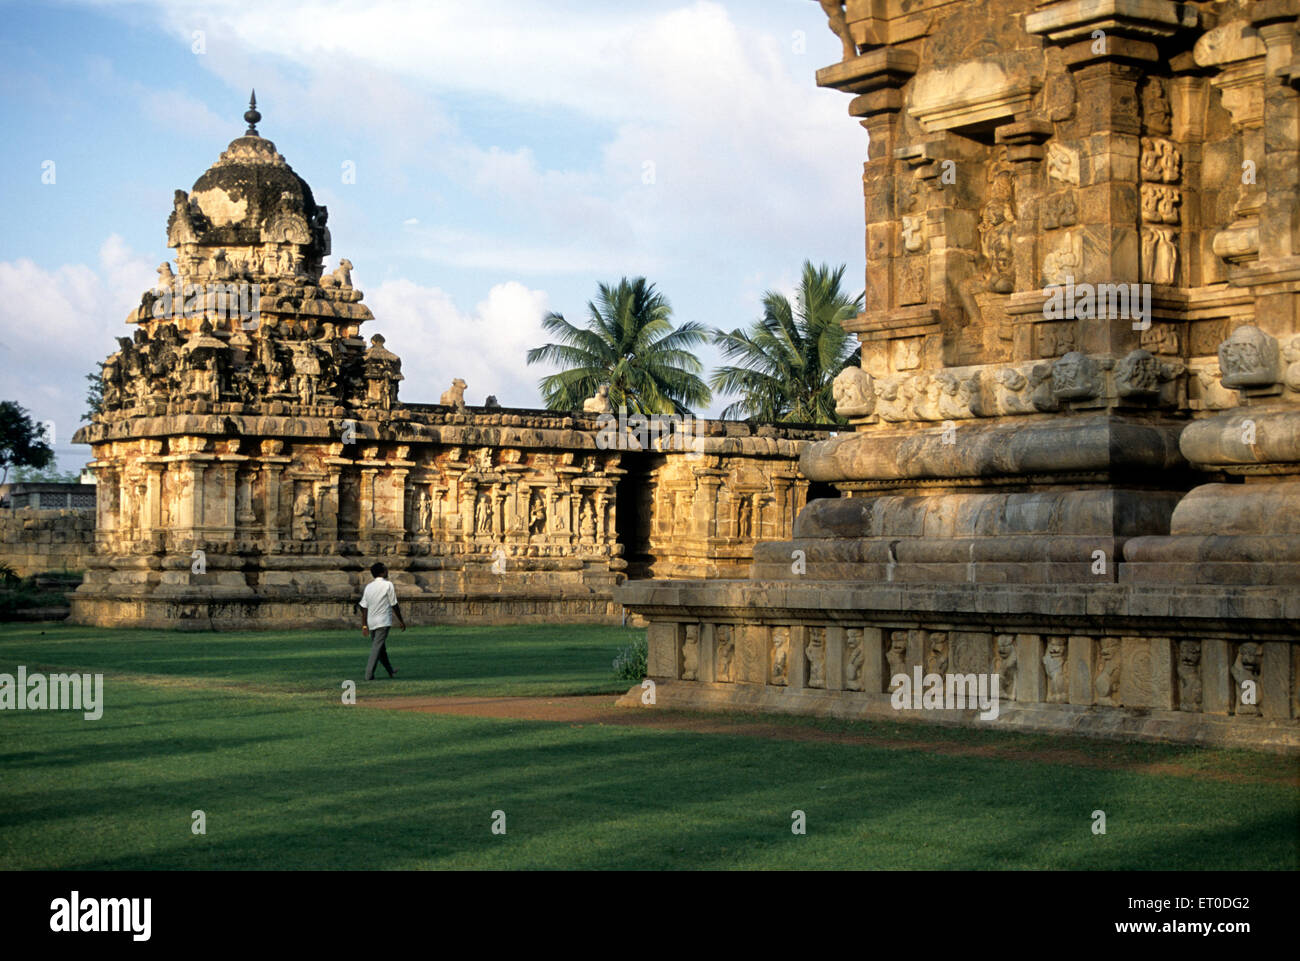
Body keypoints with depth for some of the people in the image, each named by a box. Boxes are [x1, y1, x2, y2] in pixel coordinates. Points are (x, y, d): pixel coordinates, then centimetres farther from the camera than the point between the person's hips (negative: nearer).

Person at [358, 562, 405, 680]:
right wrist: (401, 621, 4)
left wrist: (364, 625, 10)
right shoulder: (388, 585, -8)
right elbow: (394, 605, -6)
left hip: (371, 622, 6)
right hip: (383, 621, -6)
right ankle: (369, 674, -14)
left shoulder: (368, 586, 8)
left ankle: (390, 671, 30)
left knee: (381, 648, 16)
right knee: (377, 648, -7)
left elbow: (364, 607, 7)